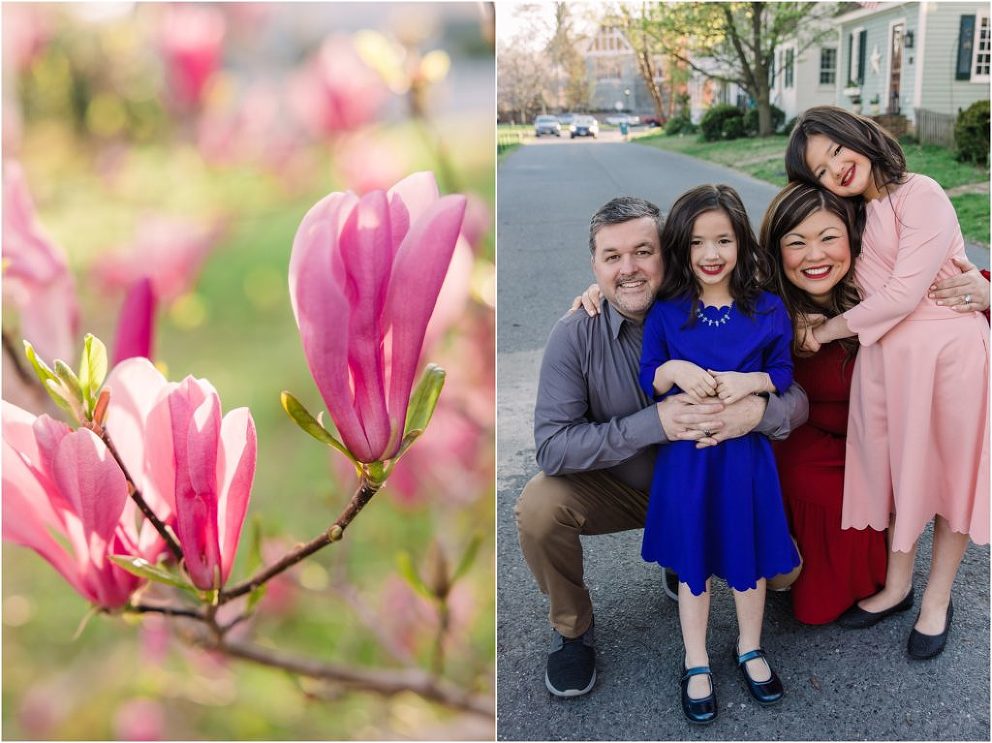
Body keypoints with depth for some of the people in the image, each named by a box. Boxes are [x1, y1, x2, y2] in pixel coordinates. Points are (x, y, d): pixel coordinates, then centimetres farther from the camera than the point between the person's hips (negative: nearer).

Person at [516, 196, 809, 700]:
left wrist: (758, 411, -40)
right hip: (616, 488, -1)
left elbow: (795, 399, -14)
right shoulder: (576, 335, -20)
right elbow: (552, 447, -27)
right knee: (538, 506, -28)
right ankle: (570, 627, 1)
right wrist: (654, 423, -38)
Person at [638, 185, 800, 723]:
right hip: (686, 454, 0)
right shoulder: (665, 314, -5)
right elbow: (646, 383, -1)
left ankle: (750, 649, 40)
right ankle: (696, 664, 31)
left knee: (749, 553, 15)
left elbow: (785, 375, 1)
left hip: (746, 452, 1)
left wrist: (751, 381, -18)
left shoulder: (767, 311, -3)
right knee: (692, 557, 12)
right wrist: (672, 371, -22)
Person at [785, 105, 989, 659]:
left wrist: (827, 330, -7)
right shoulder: (851, 217, 11)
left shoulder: (920, 194, -12)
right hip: (885, 360, 6)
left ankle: (937, 600, 27)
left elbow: (903, 294, -17)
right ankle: (897, 586, 34)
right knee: (898, 472, 16)